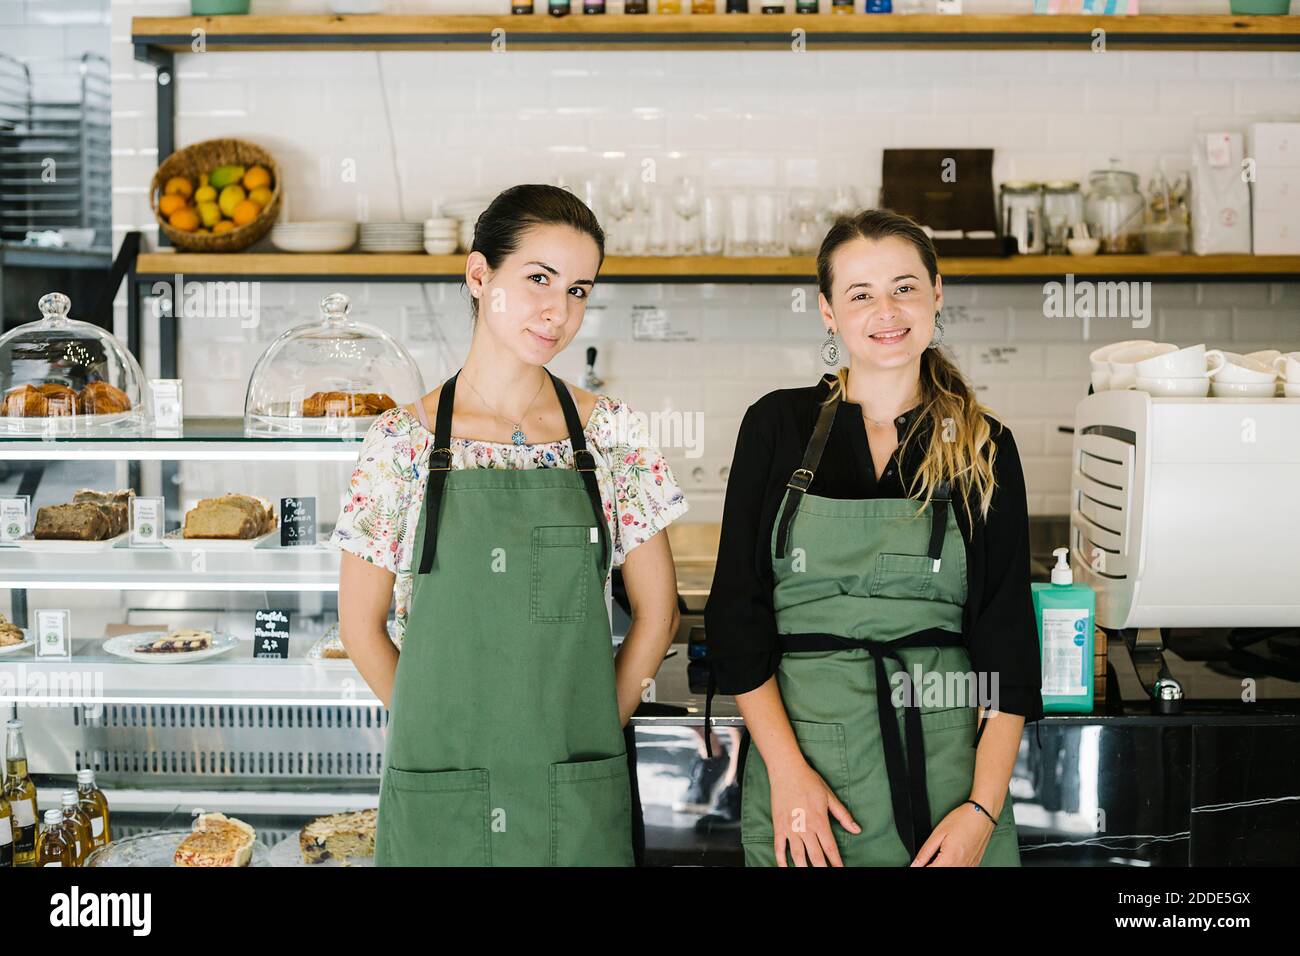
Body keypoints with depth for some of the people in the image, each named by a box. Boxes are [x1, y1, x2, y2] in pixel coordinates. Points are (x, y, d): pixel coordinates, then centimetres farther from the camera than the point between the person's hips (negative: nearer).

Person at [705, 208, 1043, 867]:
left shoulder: (986, 447, 3)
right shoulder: (779, 424, 2)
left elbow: (1007, 635, 0)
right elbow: (736, 610, -1)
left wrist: (985, 807, -10)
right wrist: (787, 771, -11)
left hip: (947, 755, 1)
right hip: (799, 734, 0)